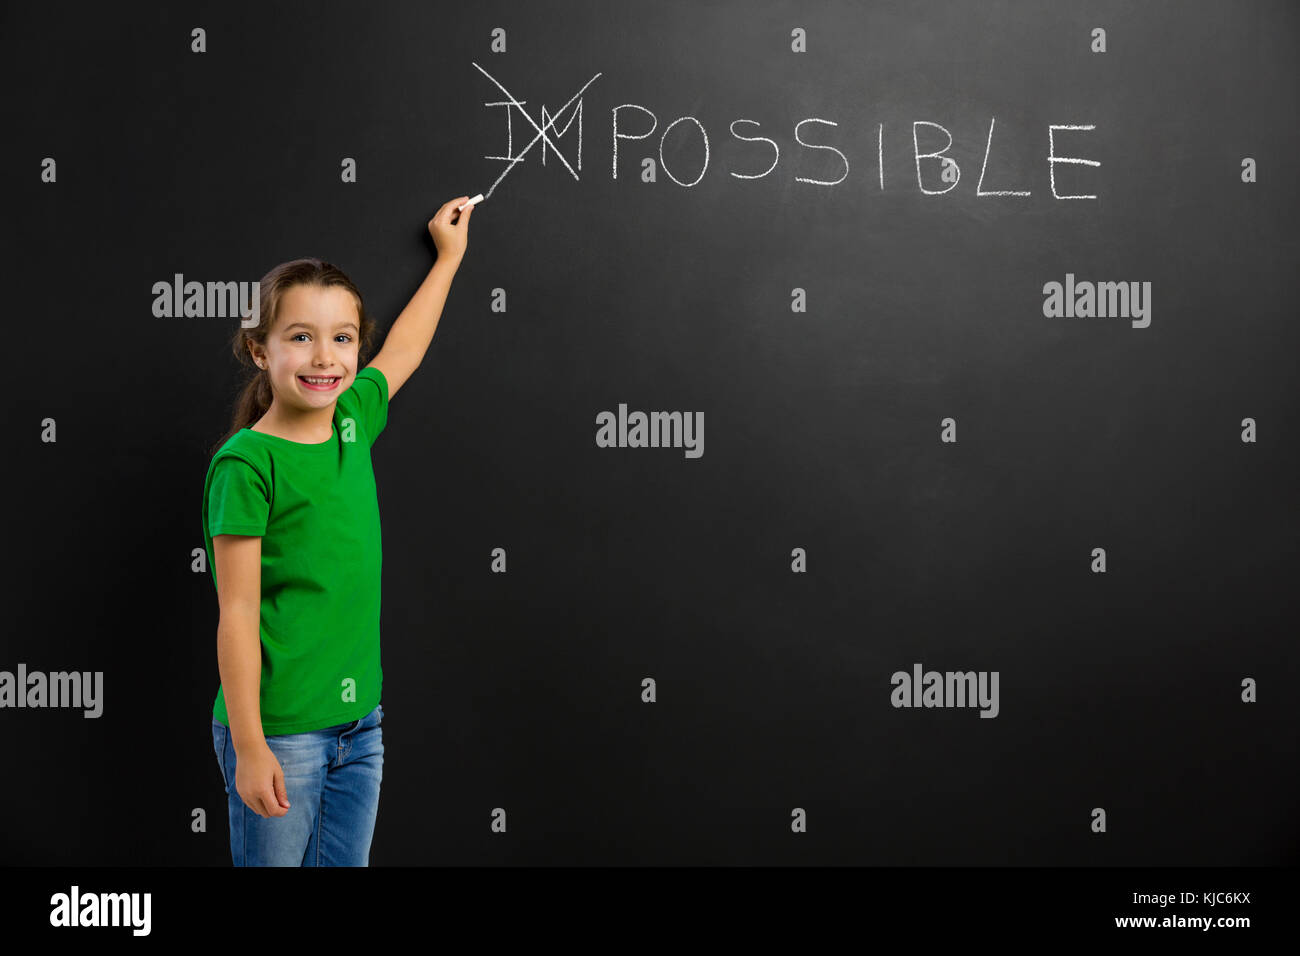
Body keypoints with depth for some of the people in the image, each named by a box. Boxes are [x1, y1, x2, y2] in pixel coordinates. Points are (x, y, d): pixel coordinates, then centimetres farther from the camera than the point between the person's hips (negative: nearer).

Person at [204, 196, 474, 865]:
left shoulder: (350, 421, 4)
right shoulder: (247, 462, -14)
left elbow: (404, 348, 23)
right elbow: (237, 614, -14)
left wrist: (449, 255, 34)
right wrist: (249, 748, -15)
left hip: (359, 722, 6)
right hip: (278, 729, -6)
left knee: (346, 861, 14)